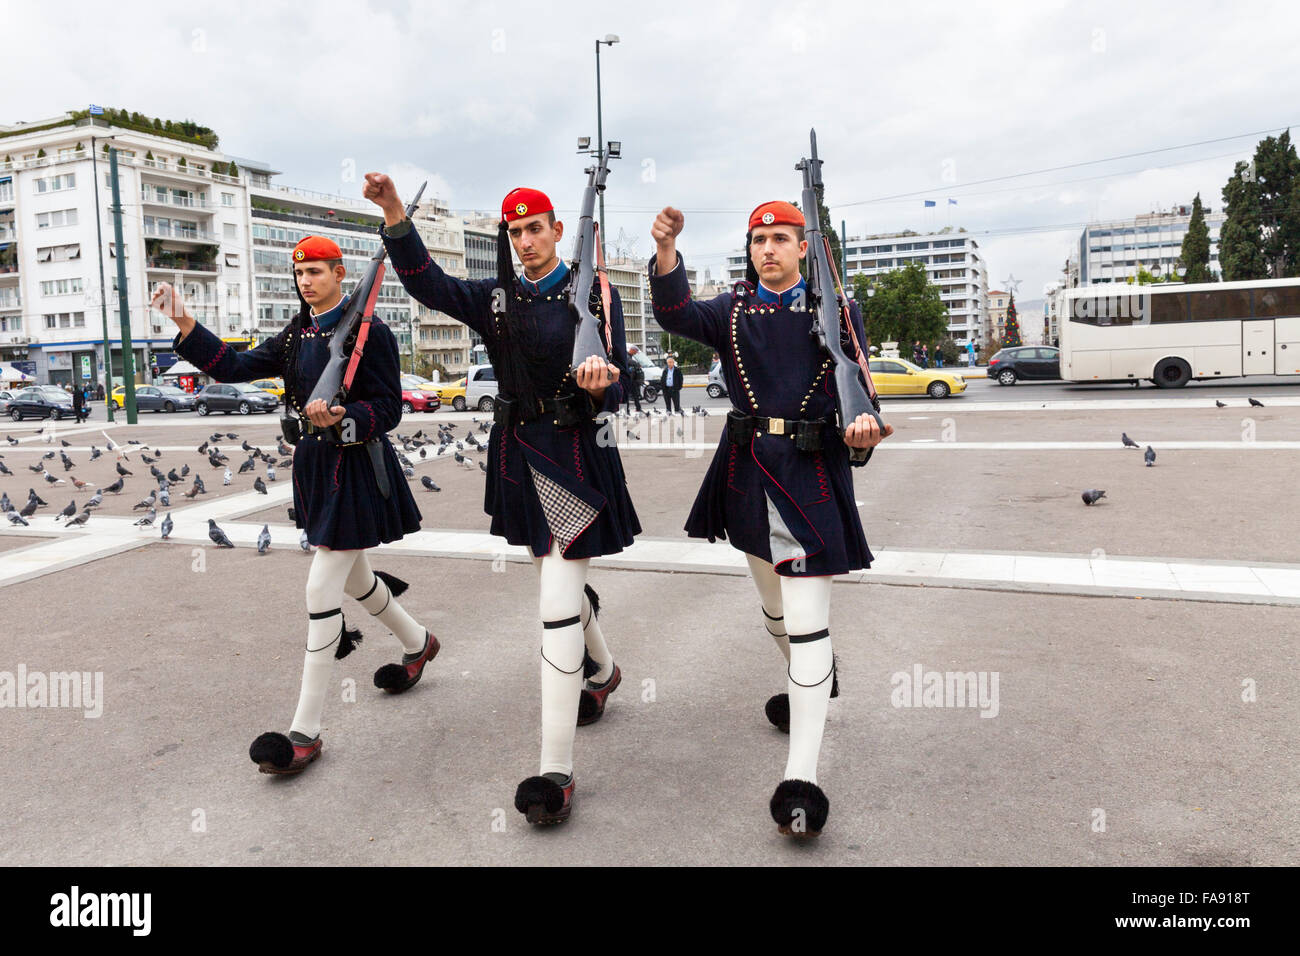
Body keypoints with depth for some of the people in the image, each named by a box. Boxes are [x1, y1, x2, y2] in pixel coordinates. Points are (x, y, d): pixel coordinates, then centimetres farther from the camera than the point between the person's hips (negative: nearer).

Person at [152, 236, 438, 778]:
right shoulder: (295, 336, 12)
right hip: (313, 462, 8)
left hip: (355, 466, -8)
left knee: (322, 590, -10)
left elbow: (388, 409, -12)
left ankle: (305, 732, -2)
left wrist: (342, 419, -29)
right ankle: (418, 643, 48)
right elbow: (235, 367, 3)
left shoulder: (368, 331, -9)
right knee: (354, 577, 21)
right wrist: (184, 324, -8)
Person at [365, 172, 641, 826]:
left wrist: (598, 385, -31)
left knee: (557, 608, -12)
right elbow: (427, 285, -7)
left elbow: (615, 389, -7)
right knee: (562, 584, 21)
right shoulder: (496, 299, 9)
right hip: (519, 455, 5)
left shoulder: (595, 295, -3)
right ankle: (602, 672, 51)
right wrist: (394, 214, -21)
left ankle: (556, 771, -7)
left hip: (577, 456, -5)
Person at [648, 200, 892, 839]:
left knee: (806, 620, -10)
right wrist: (666, 251, -29)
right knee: (774, 607, 20)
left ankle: (801, 780, -8)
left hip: (812, 472, -4)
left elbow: (856, 388, -1)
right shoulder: (733, 311, 8)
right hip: (747, 470, 4)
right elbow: (675, 314, -10)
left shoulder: (836, 310, 4)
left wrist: (862, 428, -24)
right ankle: (813, 682, 51)